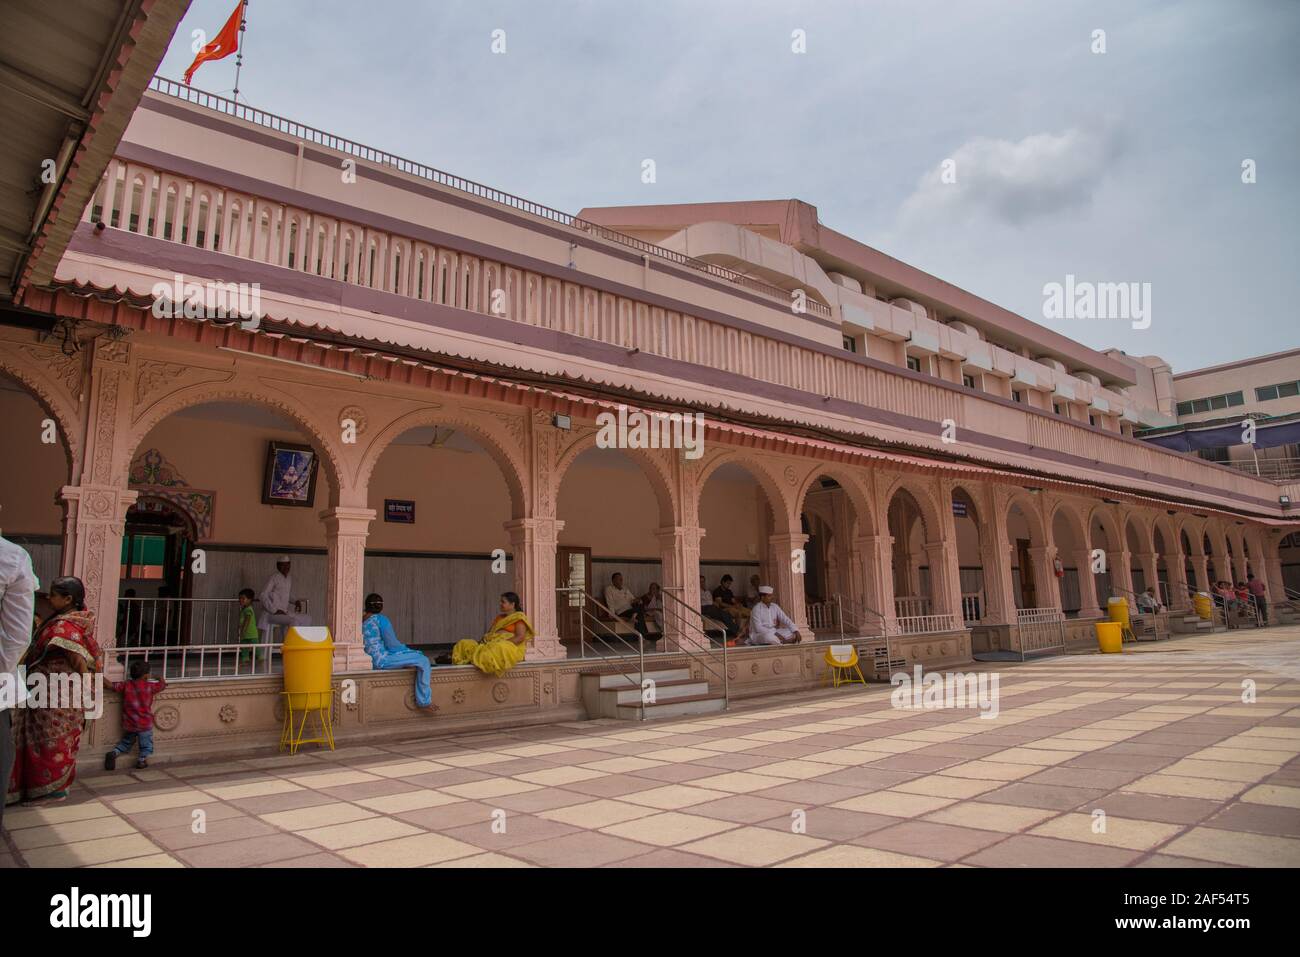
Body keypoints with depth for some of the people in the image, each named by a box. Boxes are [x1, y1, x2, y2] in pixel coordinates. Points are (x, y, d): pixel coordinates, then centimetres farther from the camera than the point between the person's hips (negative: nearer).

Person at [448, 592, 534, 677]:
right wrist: (484, 640, -4)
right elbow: (490, 633, 19)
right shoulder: (499, 617, 26)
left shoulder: (519, 618, 2)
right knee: (464, 644, -10)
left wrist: (504, 643, -21)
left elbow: (520, 637, -11)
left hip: (511, 647, -8)